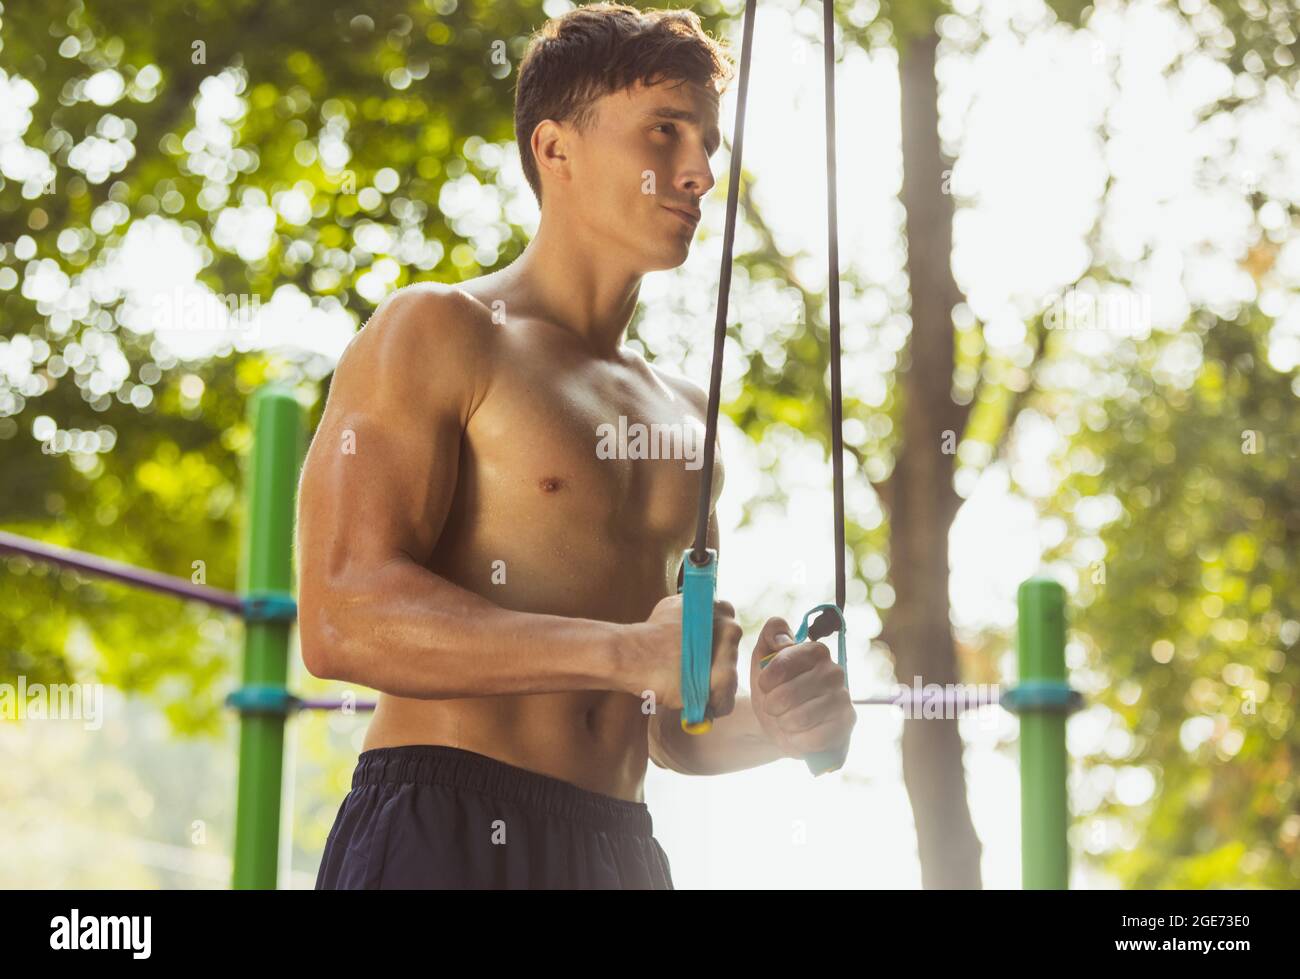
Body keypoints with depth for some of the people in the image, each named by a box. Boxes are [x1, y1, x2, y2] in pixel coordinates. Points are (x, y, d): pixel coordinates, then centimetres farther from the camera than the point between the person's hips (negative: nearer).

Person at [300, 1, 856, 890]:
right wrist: (624, 652, -21)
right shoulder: (437, 334, 0)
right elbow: (341, 618, -14)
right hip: (445, 834, -6)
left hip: (620, 848, 6)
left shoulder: (684, 413, 20)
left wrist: (776, 721, 2)